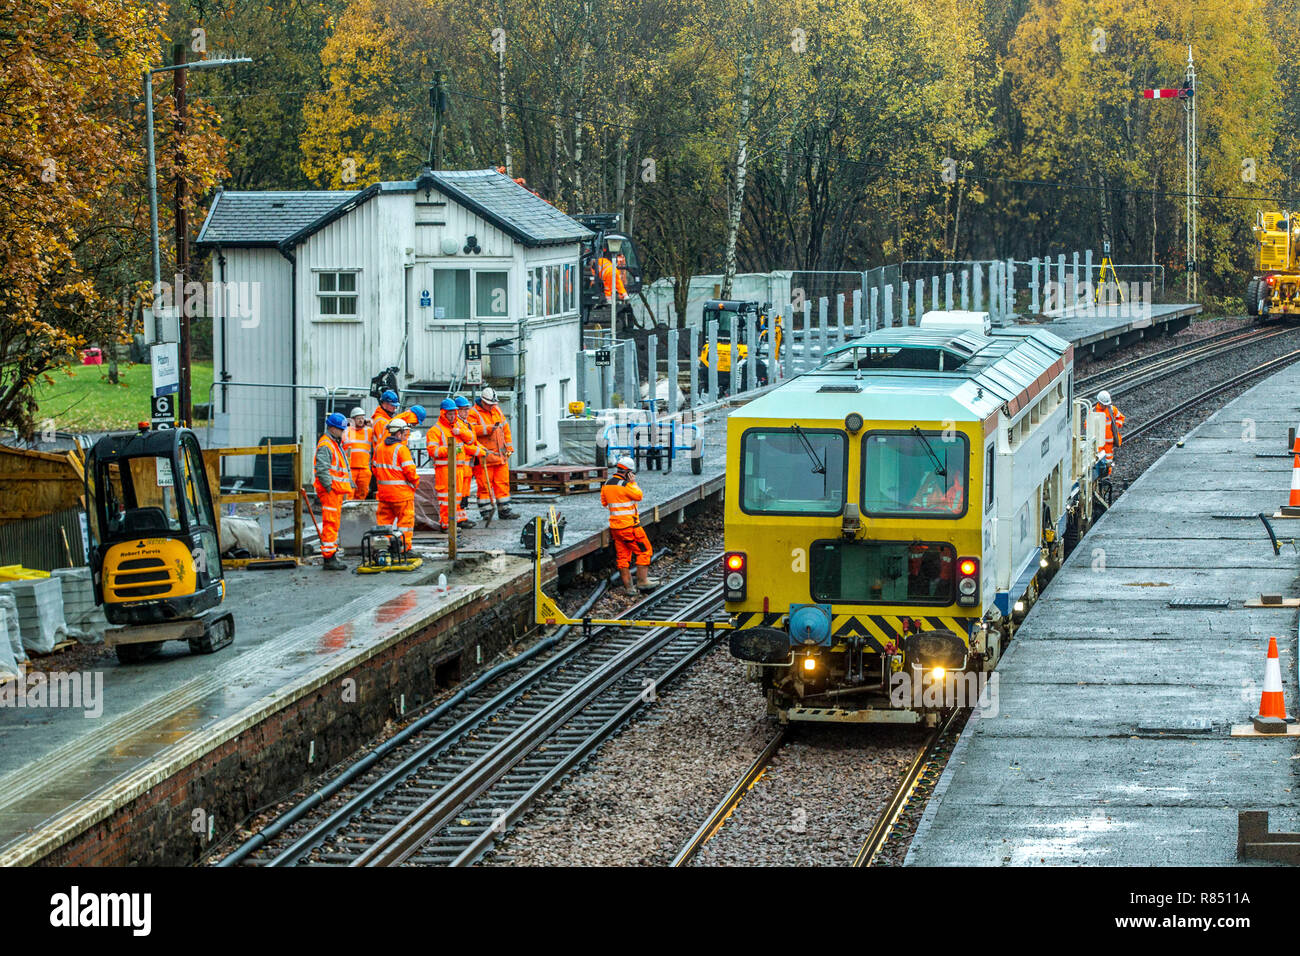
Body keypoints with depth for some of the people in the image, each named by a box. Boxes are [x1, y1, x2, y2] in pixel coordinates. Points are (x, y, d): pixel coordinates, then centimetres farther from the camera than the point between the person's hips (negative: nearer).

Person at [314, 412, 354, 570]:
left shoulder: (336, 444, 22)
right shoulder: (325, 446, -11)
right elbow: (322, 470, -20)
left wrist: (345, 491, 22)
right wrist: (329, 488, -21)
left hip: (337, 492, 10)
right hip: (329, 492, -10)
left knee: (333, 525, 13)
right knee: (331, 524, -11)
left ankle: (332, 556, 18)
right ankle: (329, 558, -12)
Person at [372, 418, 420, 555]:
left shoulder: (380, 447, 8)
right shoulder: (401, 449, -15)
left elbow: (374, 467, 14)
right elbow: (409, 470, -18)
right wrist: (416, 481, -1)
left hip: (383, 491, 7)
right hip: (401, 492, -7)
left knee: (385, 519, 13)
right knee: (405, 520, 2)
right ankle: (405, 548, 2)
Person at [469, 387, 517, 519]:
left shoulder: (497, 411, 16)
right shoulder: (473, 413, -5)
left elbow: (506, 429, 21)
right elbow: (472, 429, -21)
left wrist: (509, 447, 15)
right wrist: (489, 428, -29)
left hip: (500, 456, 6)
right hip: (484, 457, -6)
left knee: (503, 483, 7)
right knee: (484, 485, -4)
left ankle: (504, 510, 14)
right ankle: (486, 511, 3)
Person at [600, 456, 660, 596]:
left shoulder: (606, 484, 6)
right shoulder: (625, 485, -18)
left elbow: (604, 502, 18)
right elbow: (639, 495, -6)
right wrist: (633, 482, -1)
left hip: (615, 526, 8)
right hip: (629, 526, -8)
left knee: (622, 556, 10)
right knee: (644, 551, 5)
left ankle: (628, 587, 12)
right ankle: (642, 581, 4)